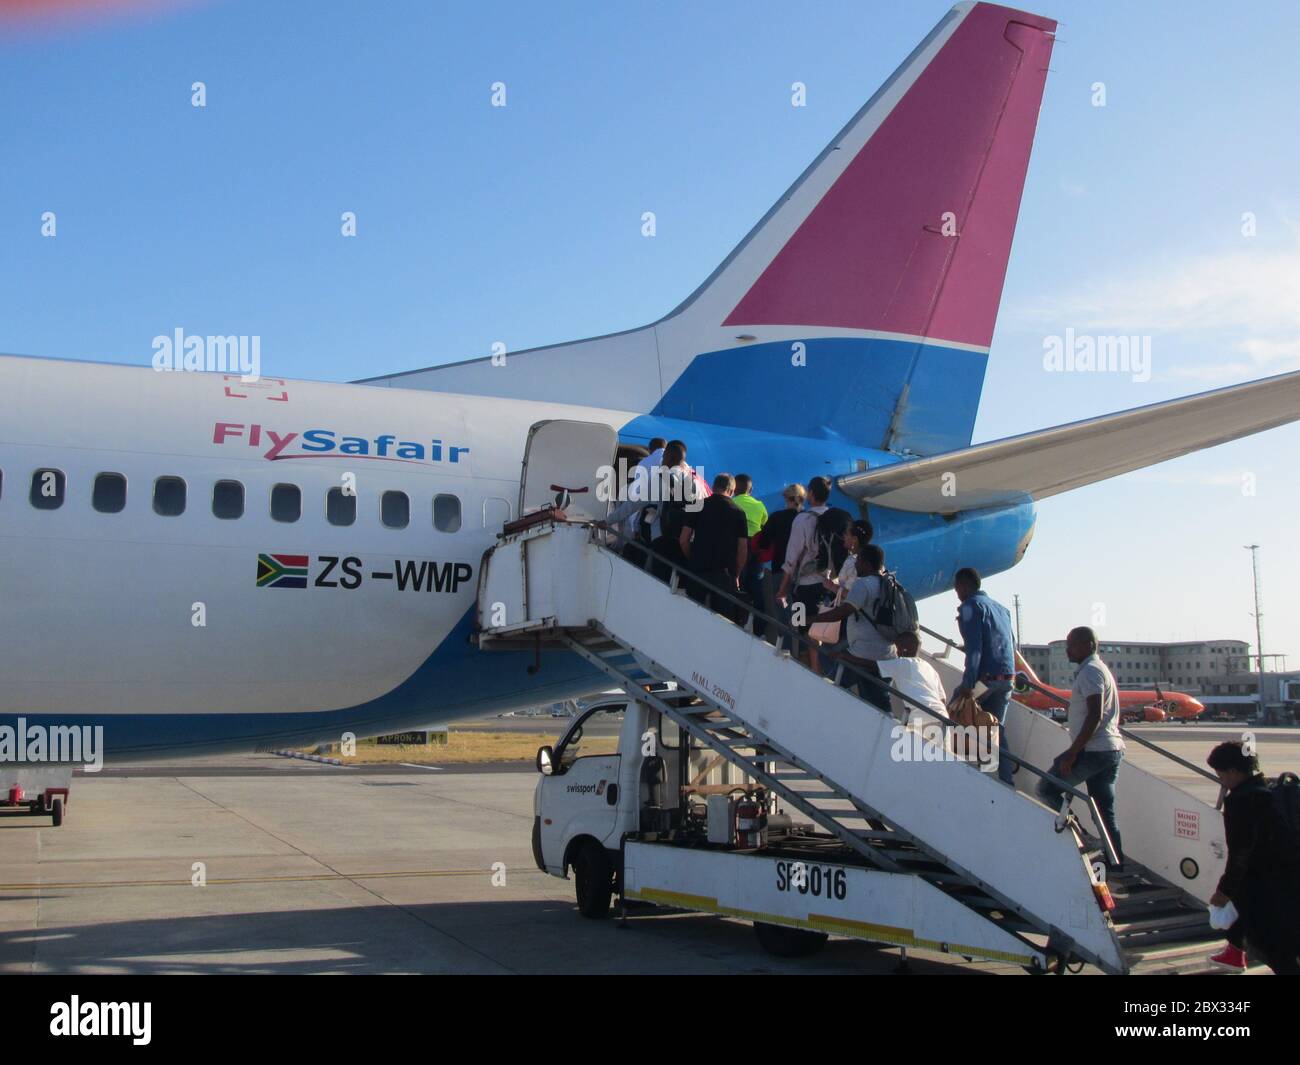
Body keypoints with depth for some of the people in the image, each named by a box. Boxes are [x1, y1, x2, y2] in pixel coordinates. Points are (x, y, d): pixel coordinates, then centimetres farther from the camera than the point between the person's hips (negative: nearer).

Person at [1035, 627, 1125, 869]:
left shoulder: (1090, 671, -12)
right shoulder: (1101, 668, 20)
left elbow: (1095, 715, -22)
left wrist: (1072, 752, -22)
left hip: (1094, 750, -10)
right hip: (1111, 749, 10)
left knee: (1046, 788, -1)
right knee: (1105, 810, 10)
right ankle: (1115, 861, 9)